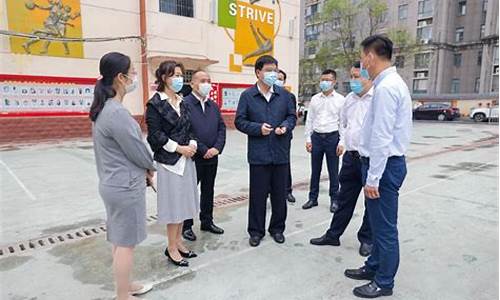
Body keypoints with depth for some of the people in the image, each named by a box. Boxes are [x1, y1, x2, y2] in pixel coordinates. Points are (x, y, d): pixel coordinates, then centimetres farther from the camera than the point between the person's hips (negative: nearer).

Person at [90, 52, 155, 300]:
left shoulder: (104, 108, 7)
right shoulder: (117, 112, -24)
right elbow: (136, 149, -18)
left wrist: (144, 168, 6)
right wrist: (151, 167, 2)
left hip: (114, 183, 10)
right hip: (126, 186, -10)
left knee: (120, 239, 20)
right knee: (126, 243, 5)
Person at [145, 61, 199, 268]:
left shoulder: (182, 102, 12)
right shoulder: (155, 103, -8)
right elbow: (155, 134, -13)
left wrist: (192, 145, -4)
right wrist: (179, 148, -15)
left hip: (186, 158, 7)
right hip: (168, 160, -7)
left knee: (183, 202, 13)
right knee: (173, 204, 1)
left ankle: (178, 242, 27)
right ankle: (172, 248, 16)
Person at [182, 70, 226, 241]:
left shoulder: (213, 105, 12)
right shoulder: (184, 104, -10)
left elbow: (222, 128, 10)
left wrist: (217, 148, -6)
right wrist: (203, 150, -16)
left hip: (212, 157, 7)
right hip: (193, 157, -6)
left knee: (208, 191, 17)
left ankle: (207, 222, 31)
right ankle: (186, 226, 19)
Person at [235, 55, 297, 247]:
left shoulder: (284, 94, 6)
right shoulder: (247, 95, -1)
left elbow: (292, 116, 13)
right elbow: (239, 121, -1)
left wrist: (285, 126, -8)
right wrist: (258, 128, -15)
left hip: (281, 152, 3)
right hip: (258, 154, -2)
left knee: (280, 193, 12)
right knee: (258, 194, 6)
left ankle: (277, 228, 30)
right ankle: (256, 231, 22)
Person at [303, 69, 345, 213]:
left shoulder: (340, 99, -1)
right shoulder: (314, 99, 7)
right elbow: (309, 120, 9)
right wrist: (308, 139, 3)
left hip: (332, 137, -3)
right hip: (316, 136, 3)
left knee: (333, 171, 6)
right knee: (315, 170, 11)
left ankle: (334, 199, 20)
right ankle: (313, 198, 23)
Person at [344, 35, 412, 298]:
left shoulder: (386, 87, -19)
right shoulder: (391, 83, 12)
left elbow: (382, 138, -23)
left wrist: (373, 178, -20)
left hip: (384, 165, -10)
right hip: (383, 162, 10)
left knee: (384, 226, 5)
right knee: (378, 222, 21)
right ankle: (374, 267, 39)